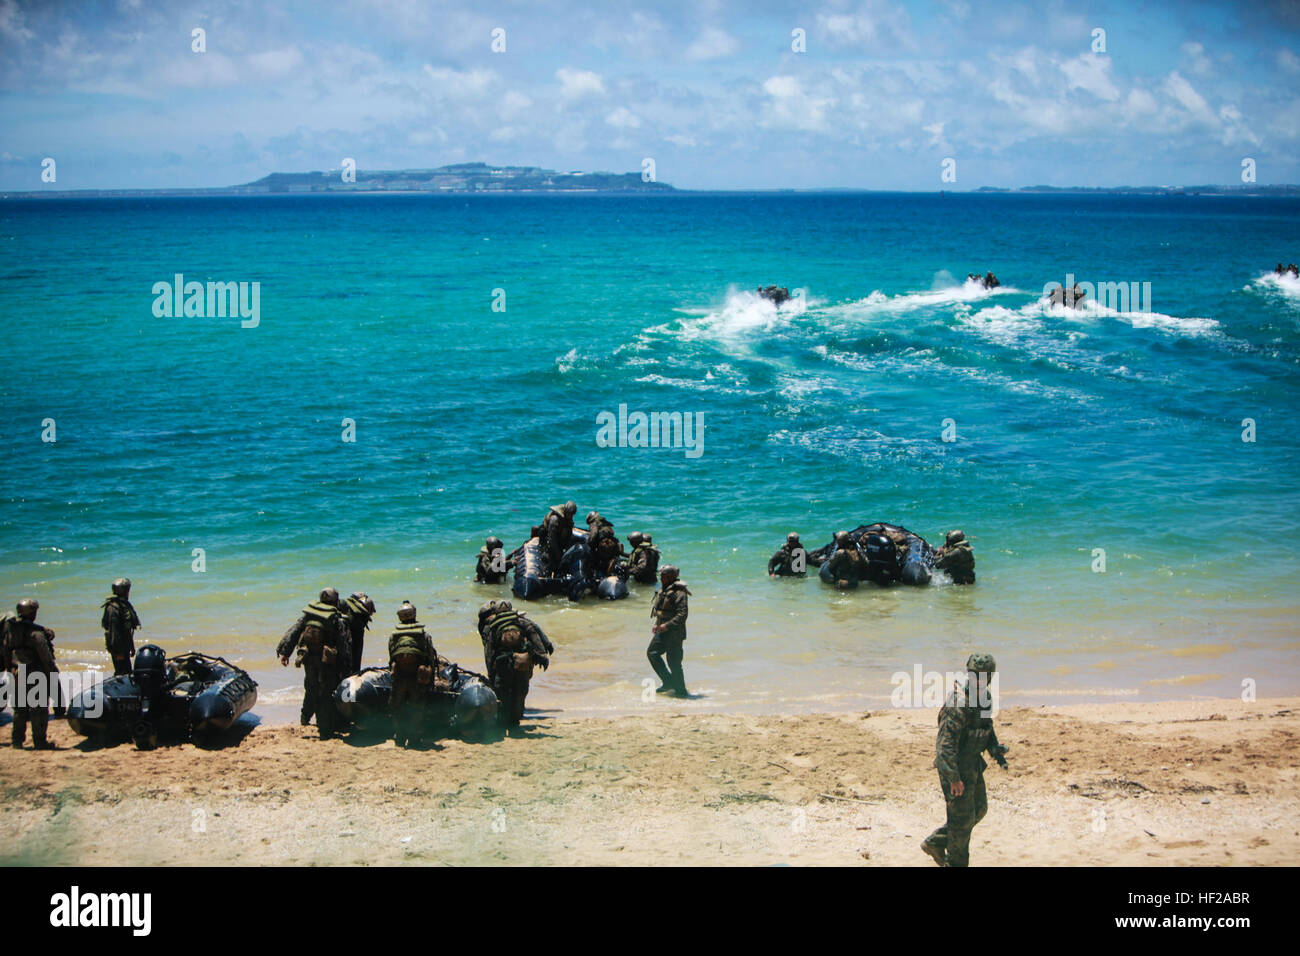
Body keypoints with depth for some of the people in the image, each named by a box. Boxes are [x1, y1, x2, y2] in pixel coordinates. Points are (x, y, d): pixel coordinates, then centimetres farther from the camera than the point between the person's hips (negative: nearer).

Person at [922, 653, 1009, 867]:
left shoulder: (984, 699, 4)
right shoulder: (957, 702, -24)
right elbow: (946, 743, -26)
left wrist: (996, 750, 6)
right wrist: (954, 778, -27)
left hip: (973, 765, 9)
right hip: (956, 767, -9)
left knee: (979, 809, 18)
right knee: (962, 817, 0)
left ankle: (935, 843, 29)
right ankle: (956, 862, 17)